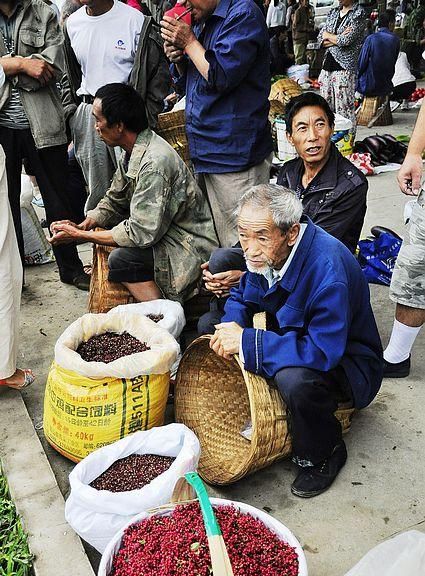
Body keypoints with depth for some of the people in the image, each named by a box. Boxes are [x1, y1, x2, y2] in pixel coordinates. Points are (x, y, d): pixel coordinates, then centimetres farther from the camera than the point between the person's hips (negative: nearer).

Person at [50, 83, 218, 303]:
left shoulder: (154, 163, -27)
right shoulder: (132, 152, 4)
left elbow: (141, 233, -27)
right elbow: (114, 202, 13)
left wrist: (80, 236, -17)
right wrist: (82, 226, -4)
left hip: (192, 250, -10)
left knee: (121, 259, -25)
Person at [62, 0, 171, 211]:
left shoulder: (135, 20, -6)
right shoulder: (71, 23, 11)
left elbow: (159, 71, -3)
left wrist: (147, 117, -7)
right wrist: (70, 112, 14)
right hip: (86, 115, 4)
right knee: (97, 190, 9)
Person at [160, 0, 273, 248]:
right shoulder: (202, 23, 17)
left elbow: (221, 76, -19)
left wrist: (189, 42, -8)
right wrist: (178, 57, 4)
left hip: (236, 153, -9)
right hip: (205, 152, 9)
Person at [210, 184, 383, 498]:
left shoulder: (328, 268, -35)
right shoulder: (264, 250, -11)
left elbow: (324, 352, -37)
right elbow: (242, 296, 5)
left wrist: (247, 342, -34)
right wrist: (232, 325, -19)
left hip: (343, 360, -7)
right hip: (292, 339, 7)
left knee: (295, 378, -40)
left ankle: (323, 455, -7)